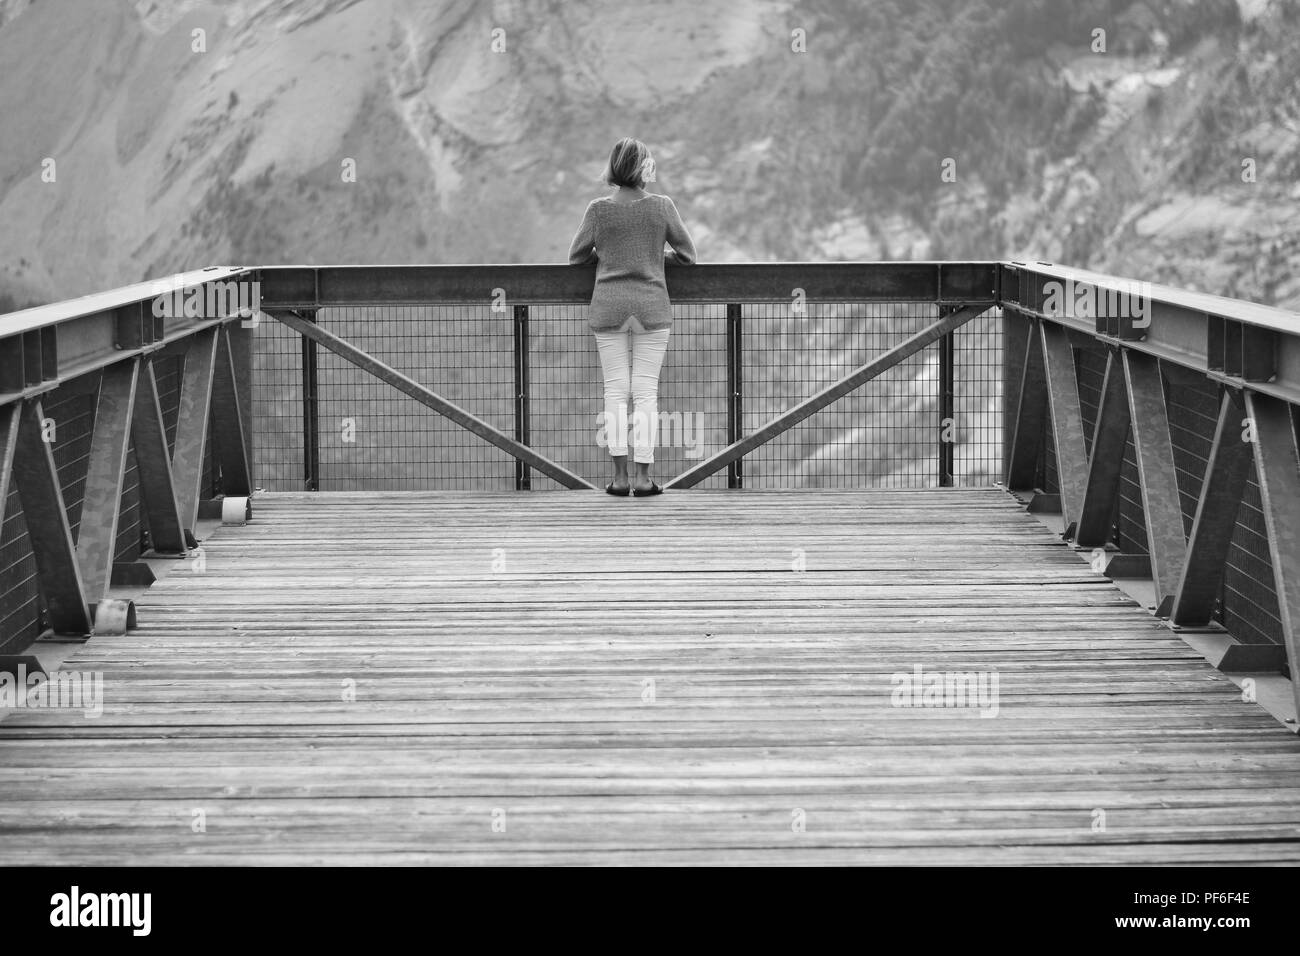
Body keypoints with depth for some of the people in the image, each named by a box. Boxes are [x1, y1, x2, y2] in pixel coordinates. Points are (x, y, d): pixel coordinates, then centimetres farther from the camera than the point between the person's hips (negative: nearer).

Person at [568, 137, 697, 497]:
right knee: (646, 392, 2)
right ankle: (643, 477, -1)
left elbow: (576, 256, 5)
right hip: (651, 306, -1)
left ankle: (620, 475, 0)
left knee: (615, 391, 4)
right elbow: (688, 254, 4)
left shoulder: (599, 209, -3)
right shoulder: (661, 207, -4)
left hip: (609, 308, 1)